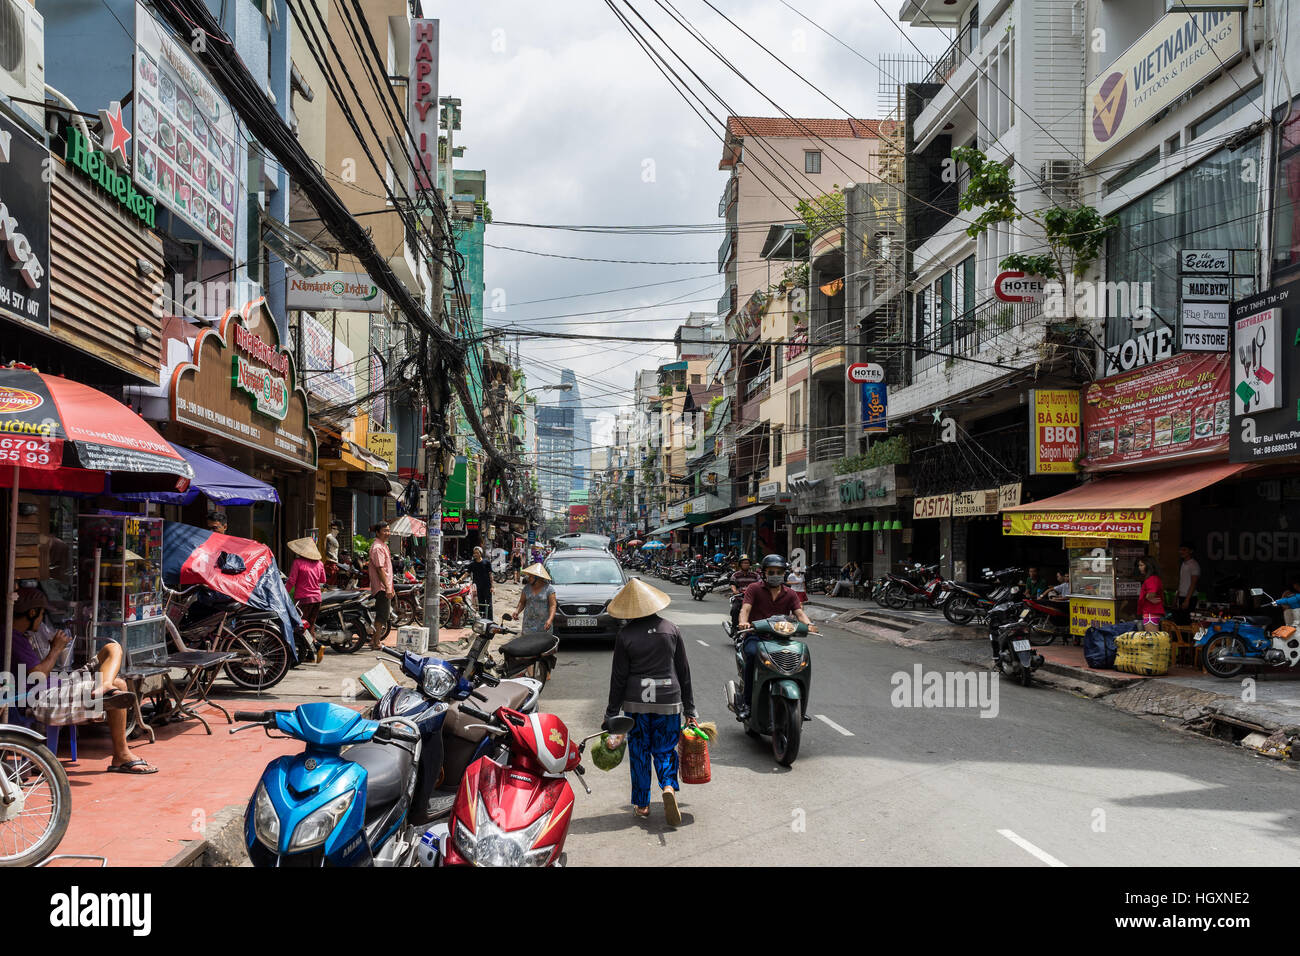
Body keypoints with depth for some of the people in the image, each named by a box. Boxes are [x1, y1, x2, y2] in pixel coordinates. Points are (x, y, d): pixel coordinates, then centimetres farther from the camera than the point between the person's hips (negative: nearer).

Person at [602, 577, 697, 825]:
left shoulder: (625, 636, -5)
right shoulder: (671, 629, 1)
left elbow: (618, 678, -3)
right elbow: (684, 671, 5)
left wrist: (611, 713, 7)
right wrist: (689, 708, 12)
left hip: (636, 702, -1)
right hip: (669, 701, 1)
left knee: (639, 752, 12)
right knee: (665, 750, 13)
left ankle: (641, 804, 18)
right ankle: (669, 786, -13)